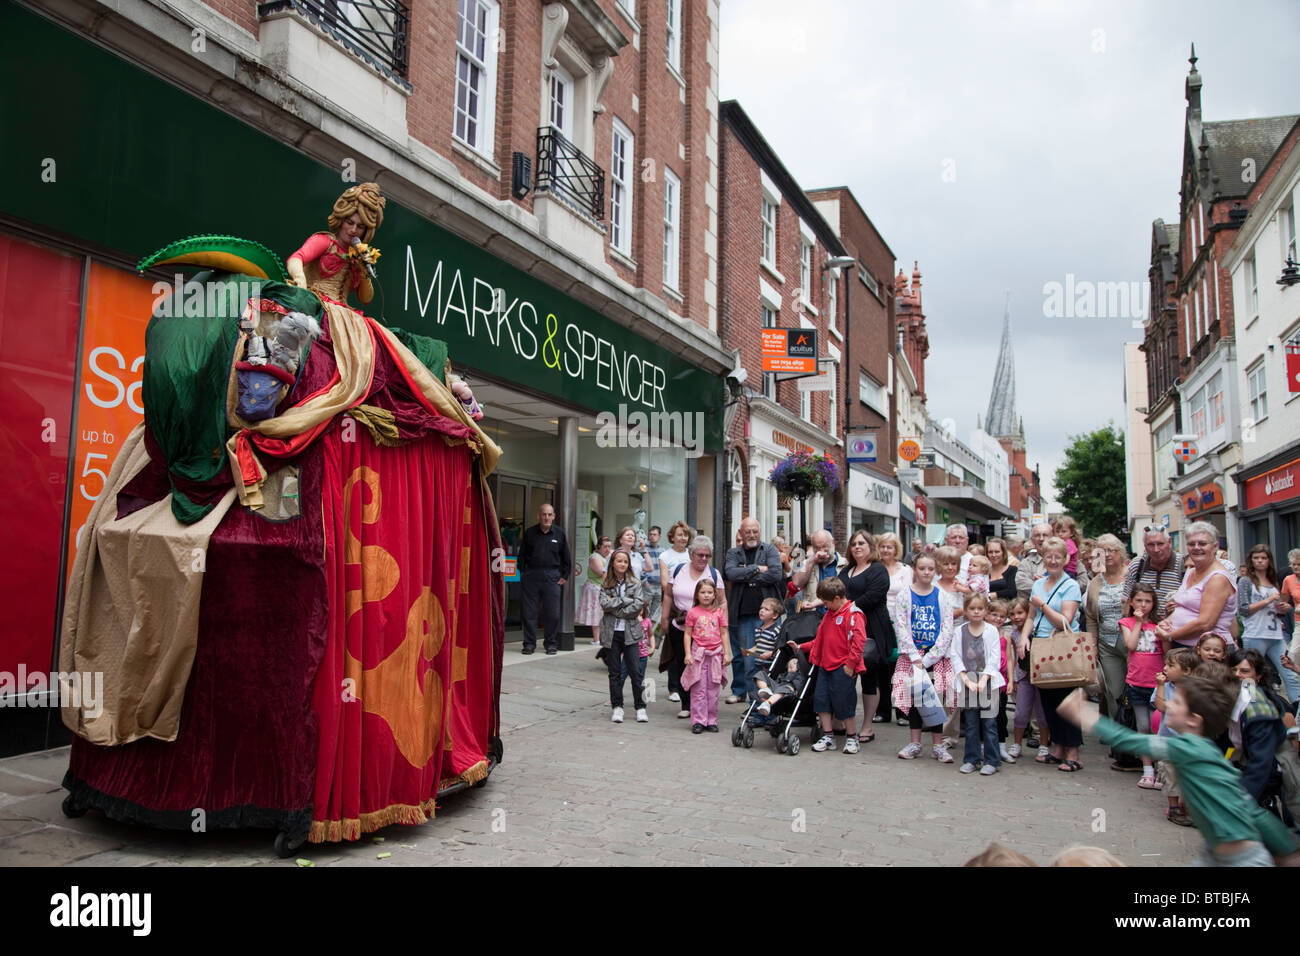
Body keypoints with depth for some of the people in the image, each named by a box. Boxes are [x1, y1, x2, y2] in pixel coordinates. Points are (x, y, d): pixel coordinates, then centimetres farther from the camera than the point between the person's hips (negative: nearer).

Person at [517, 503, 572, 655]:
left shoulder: (559, 533, 5)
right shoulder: (529, 533, 5)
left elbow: (566, 557, 11)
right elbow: (522, 555, 10)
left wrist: (564, 576, 6)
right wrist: (523, 573, 2)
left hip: (552, 576, 0)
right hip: (531, 575, 0)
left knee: (552, 612, 1)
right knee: (529, 612, 2)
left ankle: (552, 644, 12)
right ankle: (529, 643, 11)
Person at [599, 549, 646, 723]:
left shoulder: (635, 583, 2)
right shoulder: (606, 584, 5)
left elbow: (638, 605, -10)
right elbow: (604, 604, -10)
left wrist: (615, 609, -10)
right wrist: (625, 600, -12)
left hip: (630, 632, -1)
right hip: (611, 632, 1)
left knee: (635, 671, -4)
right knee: (615, 672, 7)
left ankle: (640, 707, 5)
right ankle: (617, 707, 16)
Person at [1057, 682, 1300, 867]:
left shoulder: (1191, 749, -19)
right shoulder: (1205, 751, 7)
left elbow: (1128, 741, -19)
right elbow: (1254, 811, 11)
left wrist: (1079, 715, -13)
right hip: (1217, 857, 9)